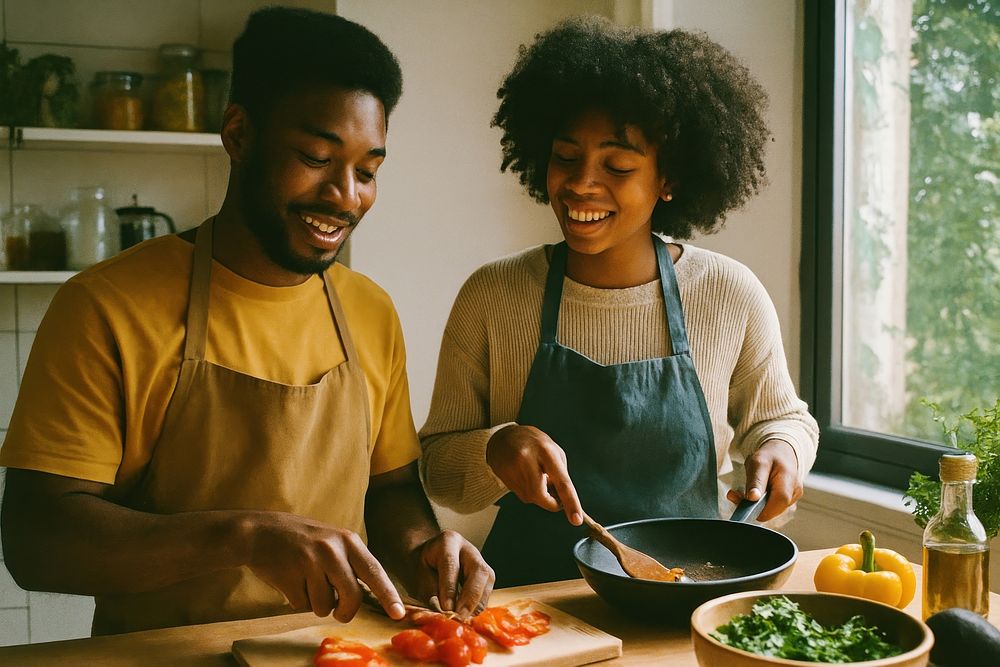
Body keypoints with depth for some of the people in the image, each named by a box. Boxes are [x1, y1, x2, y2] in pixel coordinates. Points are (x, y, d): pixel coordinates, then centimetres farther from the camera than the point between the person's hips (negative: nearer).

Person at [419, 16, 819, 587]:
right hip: (532, 598, -1)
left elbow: (779, 416, 15)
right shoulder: (492, 296, -3)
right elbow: (438, 469, 1)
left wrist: (781, 449, -7)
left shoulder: (731, 295, -2)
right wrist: (496, 448, -20)